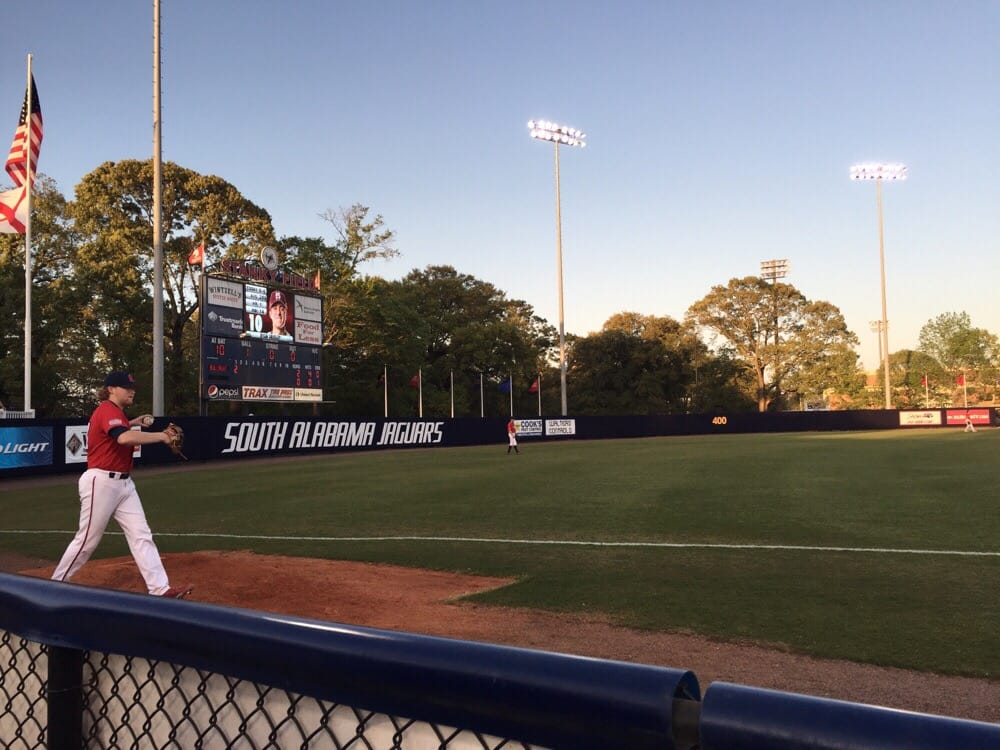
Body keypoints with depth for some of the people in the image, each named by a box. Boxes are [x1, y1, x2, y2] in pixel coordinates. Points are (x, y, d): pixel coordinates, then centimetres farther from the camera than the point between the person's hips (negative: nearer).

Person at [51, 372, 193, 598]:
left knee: (141, 535, -1)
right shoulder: (108, 410, -15)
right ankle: (55, 585, 21)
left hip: (123, 483, 9)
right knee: (87, 540, 2)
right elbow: (125, 438, -34)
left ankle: (160, 588, -6)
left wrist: (132, 423, 25)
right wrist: (161, 436, -29)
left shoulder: (115, 412, 16)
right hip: (101, 483, -9)